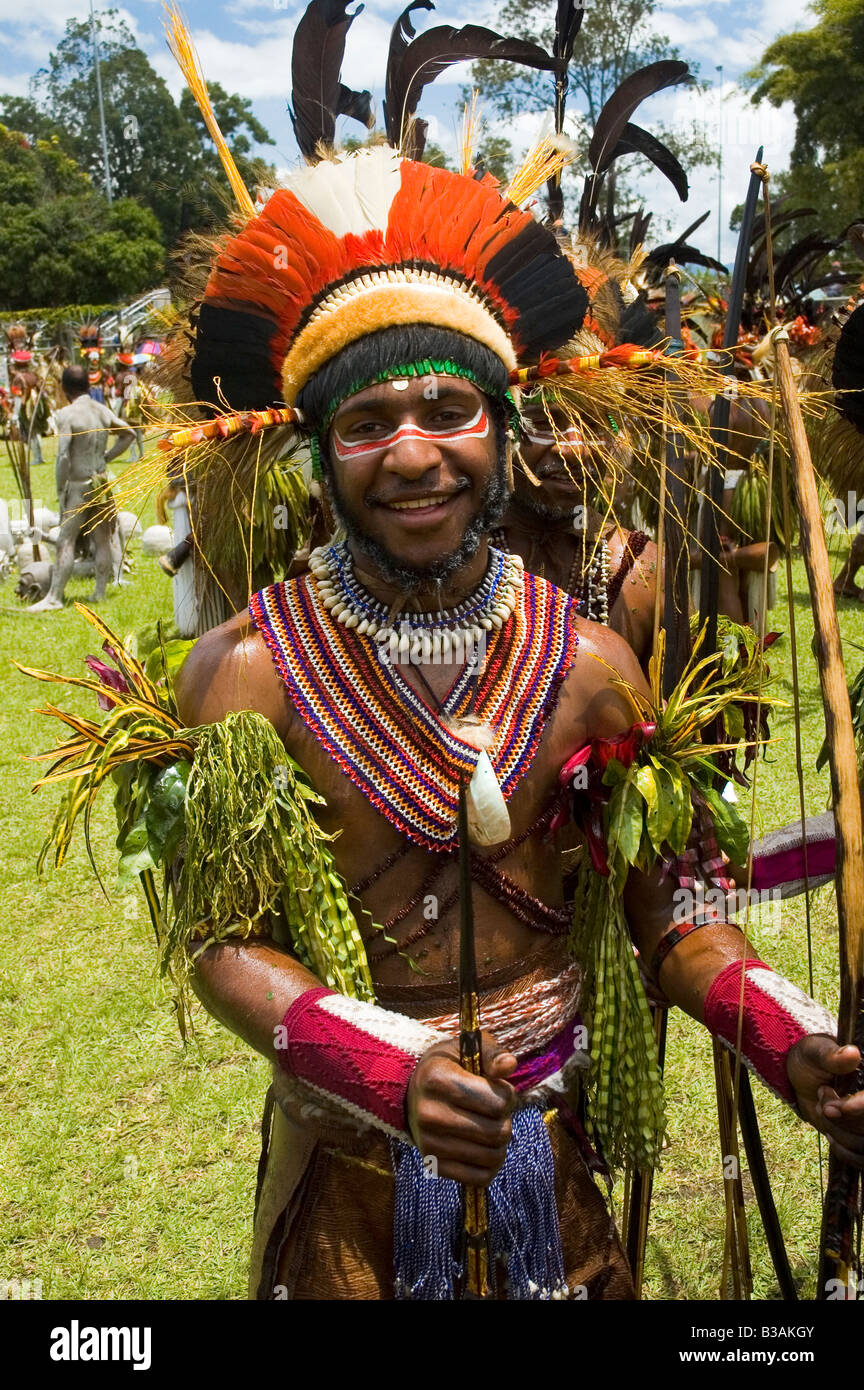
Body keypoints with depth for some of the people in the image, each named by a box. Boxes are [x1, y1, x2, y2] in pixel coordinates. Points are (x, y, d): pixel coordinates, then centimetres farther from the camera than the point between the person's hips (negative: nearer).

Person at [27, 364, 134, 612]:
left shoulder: (67, 414, -13)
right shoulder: (103, 411, 6)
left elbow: (63, 457, -18)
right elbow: (128, 434, 21)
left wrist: (60, 491, -9)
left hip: (79, 486, -6)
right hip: (102, 483, 6)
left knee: (66, 542, -6)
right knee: (102, 540, 10)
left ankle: (54, 597, -7)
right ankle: (100, 592, 16)